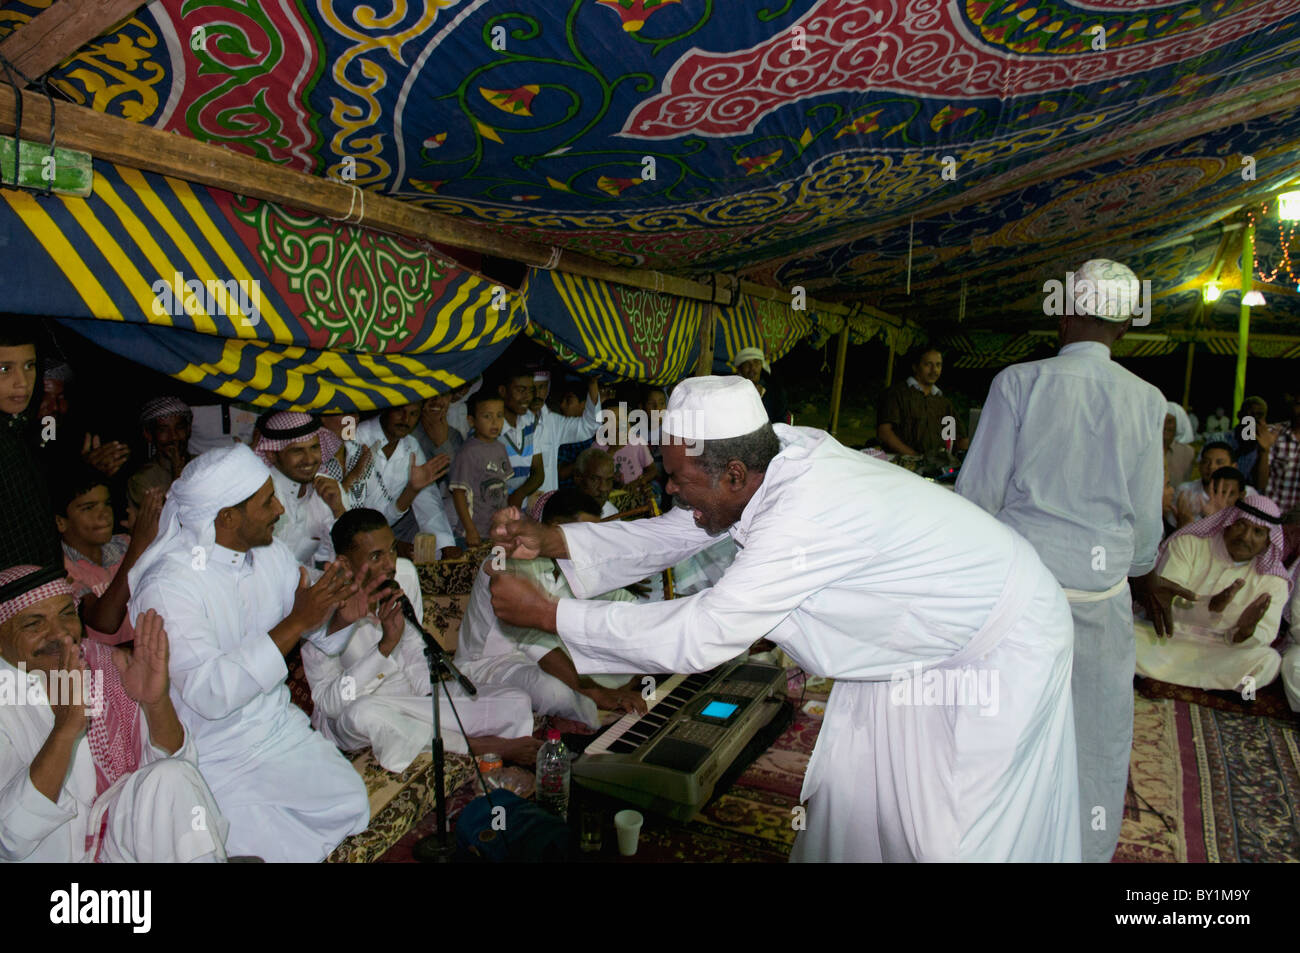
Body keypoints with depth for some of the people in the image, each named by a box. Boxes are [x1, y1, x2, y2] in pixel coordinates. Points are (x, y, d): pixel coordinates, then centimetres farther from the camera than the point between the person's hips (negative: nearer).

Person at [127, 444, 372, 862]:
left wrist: (340, 615, -18)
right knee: (277, 851, -12)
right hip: (216, 756, -6)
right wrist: (294, 624, -34)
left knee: (353, 809, 1)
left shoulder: (270, 552, -2)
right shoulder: (167, 587, -24)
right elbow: (209, 695, -32)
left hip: (278, 725, 6)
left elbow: (316, 629, 6)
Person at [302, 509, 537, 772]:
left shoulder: (405, 574, -7)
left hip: (412, 693, 4)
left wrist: (430, 693, -5)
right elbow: (327, 702, -24)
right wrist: (386, 644, -33)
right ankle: (479, 746, -24)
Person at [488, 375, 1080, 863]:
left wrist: (545, 614, -28)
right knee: (847, 797, 14)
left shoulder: (803, 519, -38)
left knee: (963, 841, 3)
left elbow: (696, 638, -34)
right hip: (933, 640, 8)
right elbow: (673, 535, -2)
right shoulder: (781, 453, -13)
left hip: (1005, 649, -8)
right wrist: (550, 541, -11)